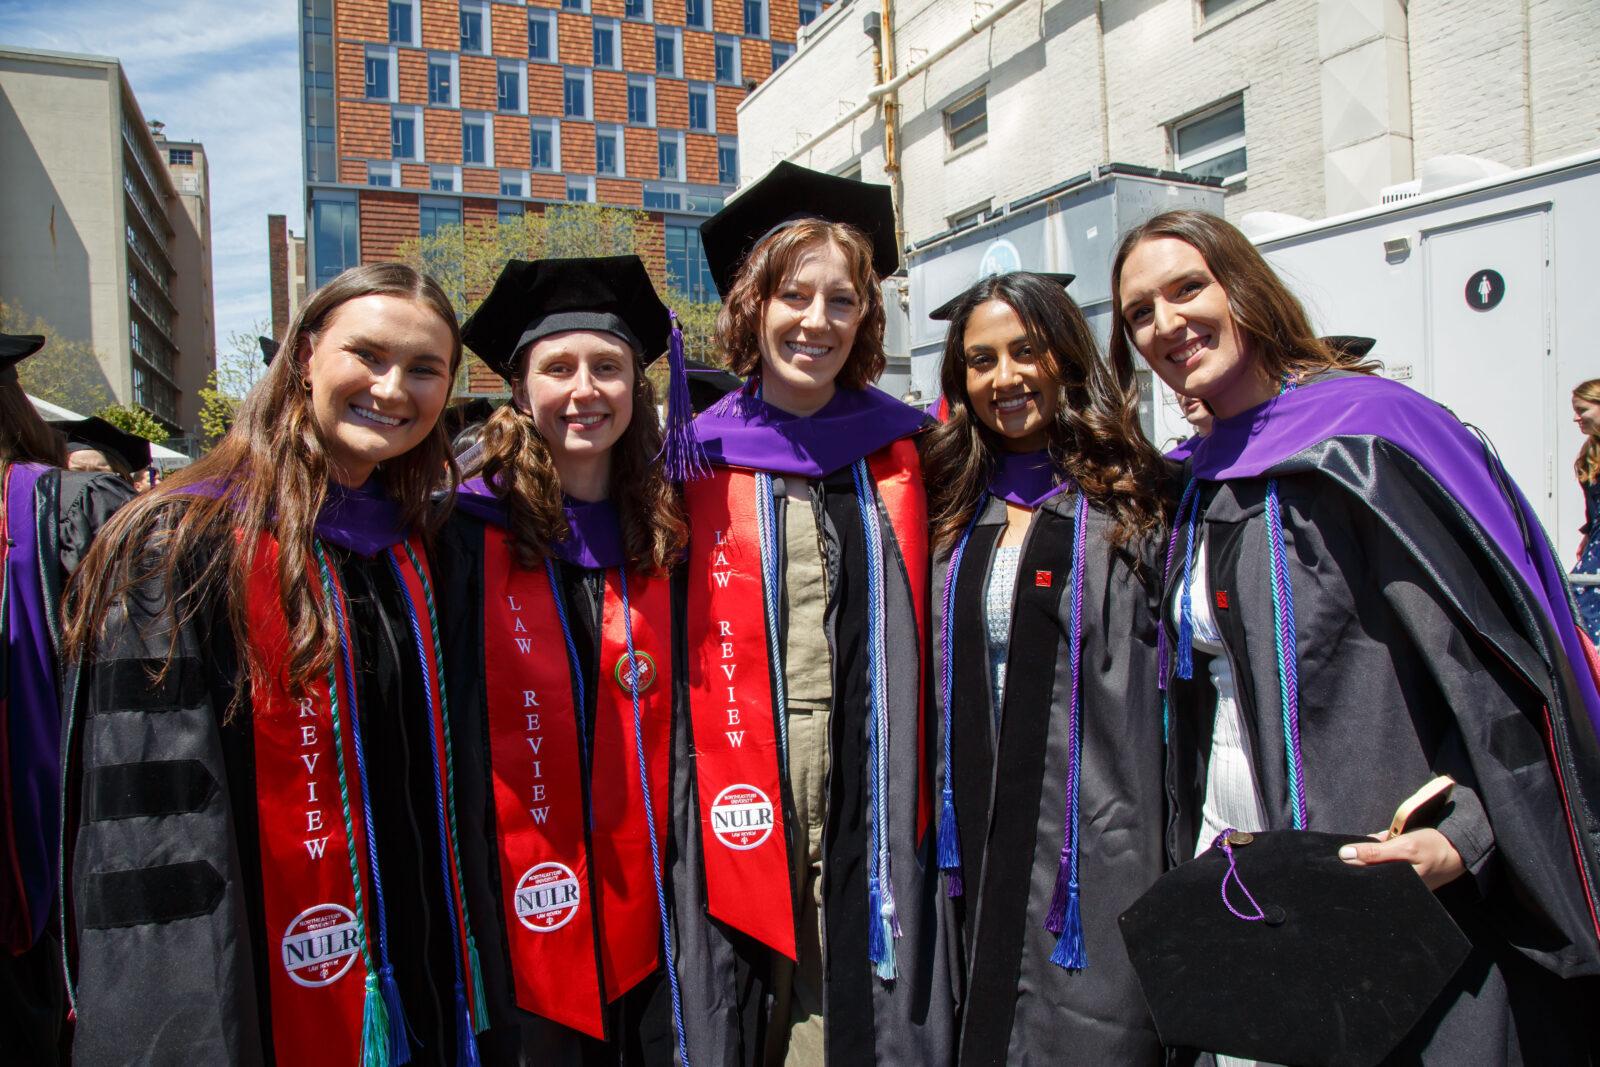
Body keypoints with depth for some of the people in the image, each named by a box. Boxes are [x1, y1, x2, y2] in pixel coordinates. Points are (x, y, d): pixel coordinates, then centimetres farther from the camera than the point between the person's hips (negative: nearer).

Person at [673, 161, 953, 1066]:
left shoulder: (905, 448, 5)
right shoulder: (702, 461, 2)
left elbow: (937, 631, 10)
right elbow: (671, 649, 4)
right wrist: (678, 811, 0)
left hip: (878, 800, 1)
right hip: (745, 800, 0)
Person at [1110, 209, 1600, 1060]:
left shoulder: (1372, 432, -11)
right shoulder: (1199, 483, 9)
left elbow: (1497, 652, -15)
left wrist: (1464, 835, -25)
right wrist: (1201, 861, 11)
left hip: (1396, 901, -6)